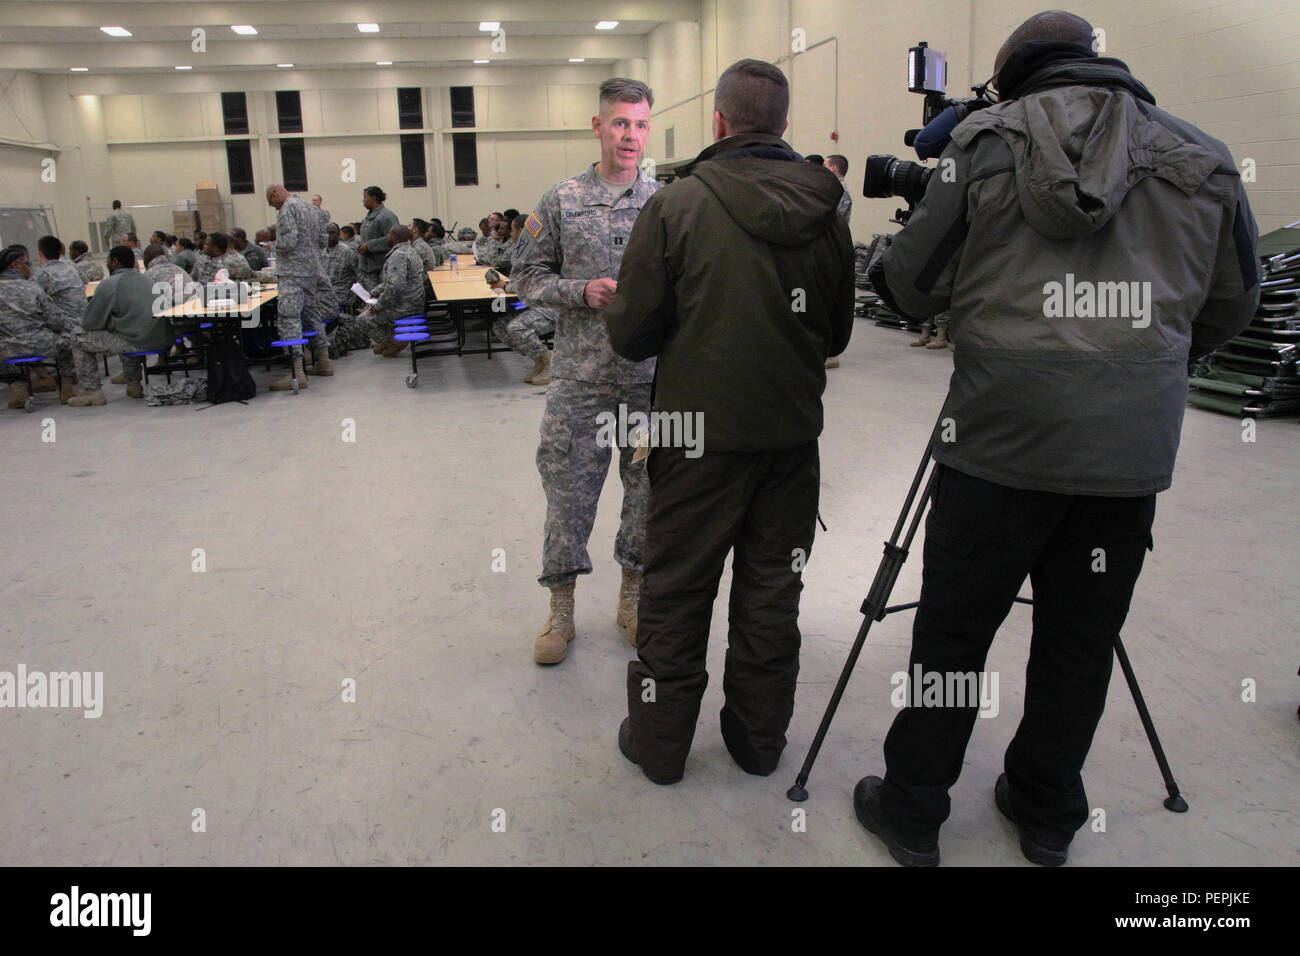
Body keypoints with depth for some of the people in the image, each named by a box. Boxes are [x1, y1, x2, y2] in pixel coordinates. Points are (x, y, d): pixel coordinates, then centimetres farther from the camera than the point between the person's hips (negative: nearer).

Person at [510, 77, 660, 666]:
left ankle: (633, 594, 29)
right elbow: (526, 277, 4)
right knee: (568, 486, 3)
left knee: (649, 486, 9)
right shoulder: (561, 201, 3)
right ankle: (561, 607, 20)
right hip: (580, 375, -1)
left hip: (652, 375, 2)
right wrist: (582, 291, -11)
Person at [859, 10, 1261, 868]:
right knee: (1079, 644, 14)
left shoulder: (989, 142, -1)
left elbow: (912, 283, -2)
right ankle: (1048, 816, 30)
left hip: (1002, 437, -3)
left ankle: (912, 813, 21)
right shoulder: (1203, 160, 8)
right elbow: (1232, 306, 16)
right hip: (1134, 447, 3)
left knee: (952, 634, 8)